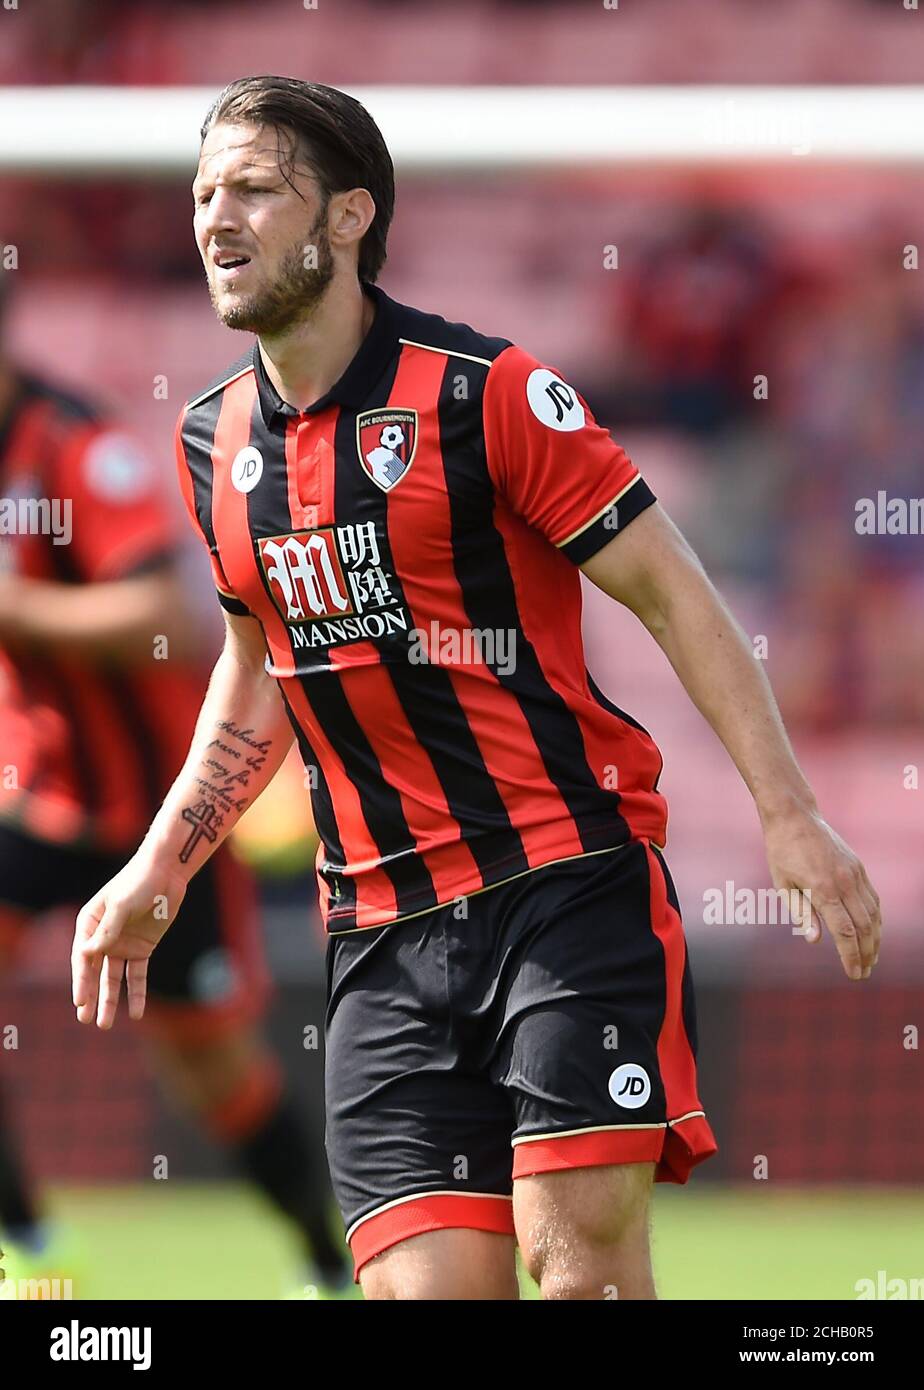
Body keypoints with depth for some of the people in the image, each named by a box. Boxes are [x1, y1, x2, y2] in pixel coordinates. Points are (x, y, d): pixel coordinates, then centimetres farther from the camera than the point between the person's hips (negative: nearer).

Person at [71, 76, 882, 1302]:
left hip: (570, 883, -5)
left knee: (582, 1252, -16)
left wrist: (790, 816, -12)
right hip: (380, 927, 5)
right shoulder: (214, 444, 10)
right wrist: (155, 874, 22)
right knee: (425, 1285, -6)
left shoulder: (485, 394, -8)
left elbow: (671, 594, -5)